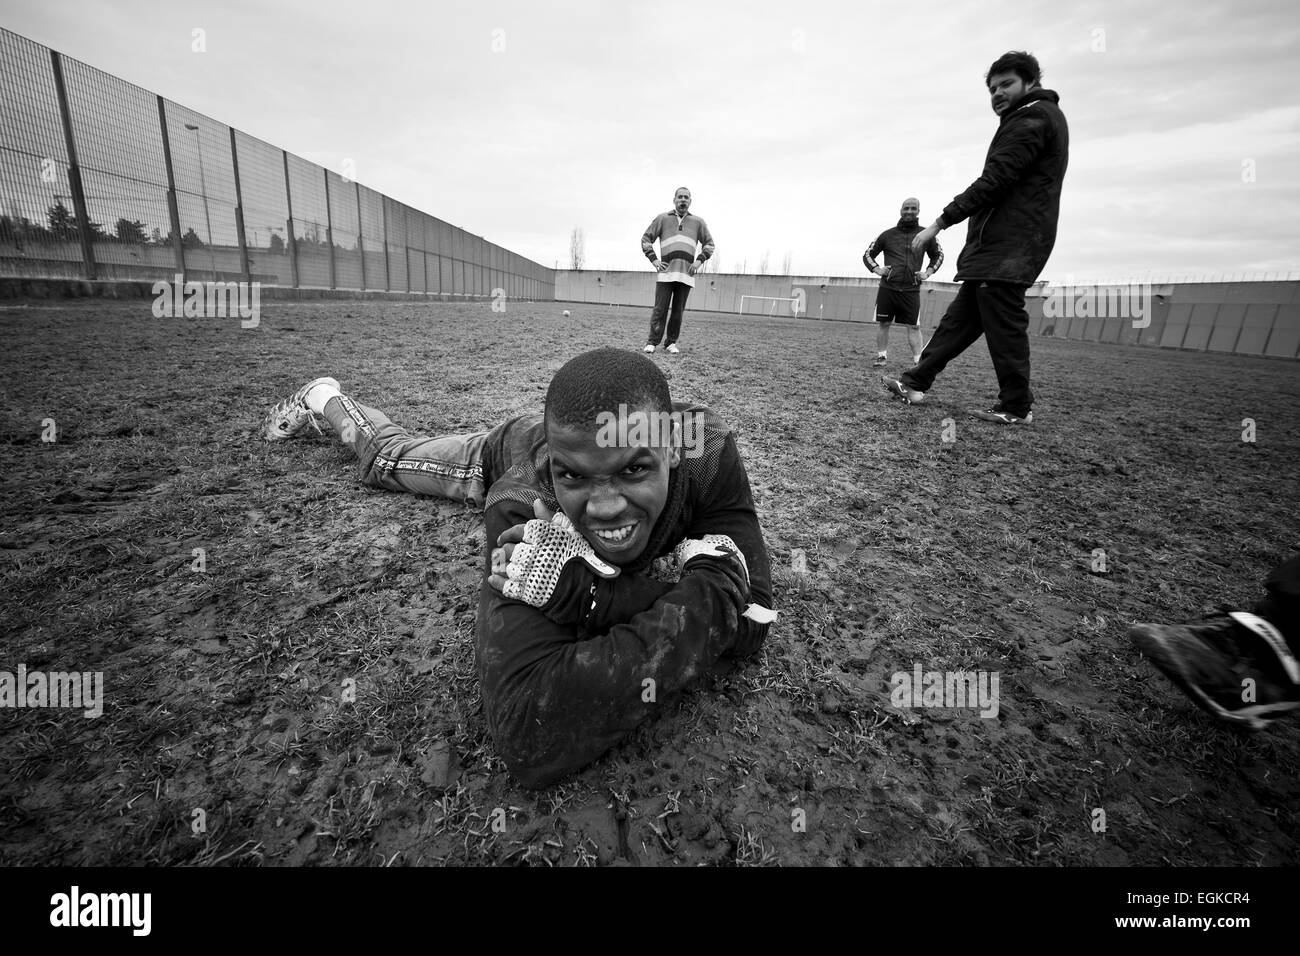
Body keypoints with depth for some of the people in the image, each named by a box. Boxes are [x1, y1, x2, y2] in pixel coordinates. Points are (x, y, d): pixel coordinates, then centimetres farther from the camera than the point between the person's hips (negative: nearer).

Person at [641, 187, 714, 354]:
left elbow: (709, 243, 20)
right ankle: (652, 342, -2)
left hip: (686, 274, 2)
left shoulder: (698, 222, 15)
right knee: (660, 309, -7)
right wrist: (654, 260, 2)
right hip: (665, 272, -2)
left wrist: (699, 260, 4)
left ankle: (671, 343, 9)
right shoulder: (662, 218, 11)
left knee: (678, 311, 2)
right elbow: (646, 238, 13)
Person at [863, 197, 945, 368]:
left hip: (911, 290, 0)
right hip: (887, 288, 0)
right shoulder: (887, 235, 6)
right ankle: (881, 356, 14)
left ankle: (918, 360, 1)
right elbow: (868, 254, 13)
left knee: (914, 327, -2)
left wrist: (928, 272, 6)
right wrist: (876, 269, -3)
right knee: (882, 323, 2)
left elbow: (938, 255, 21)